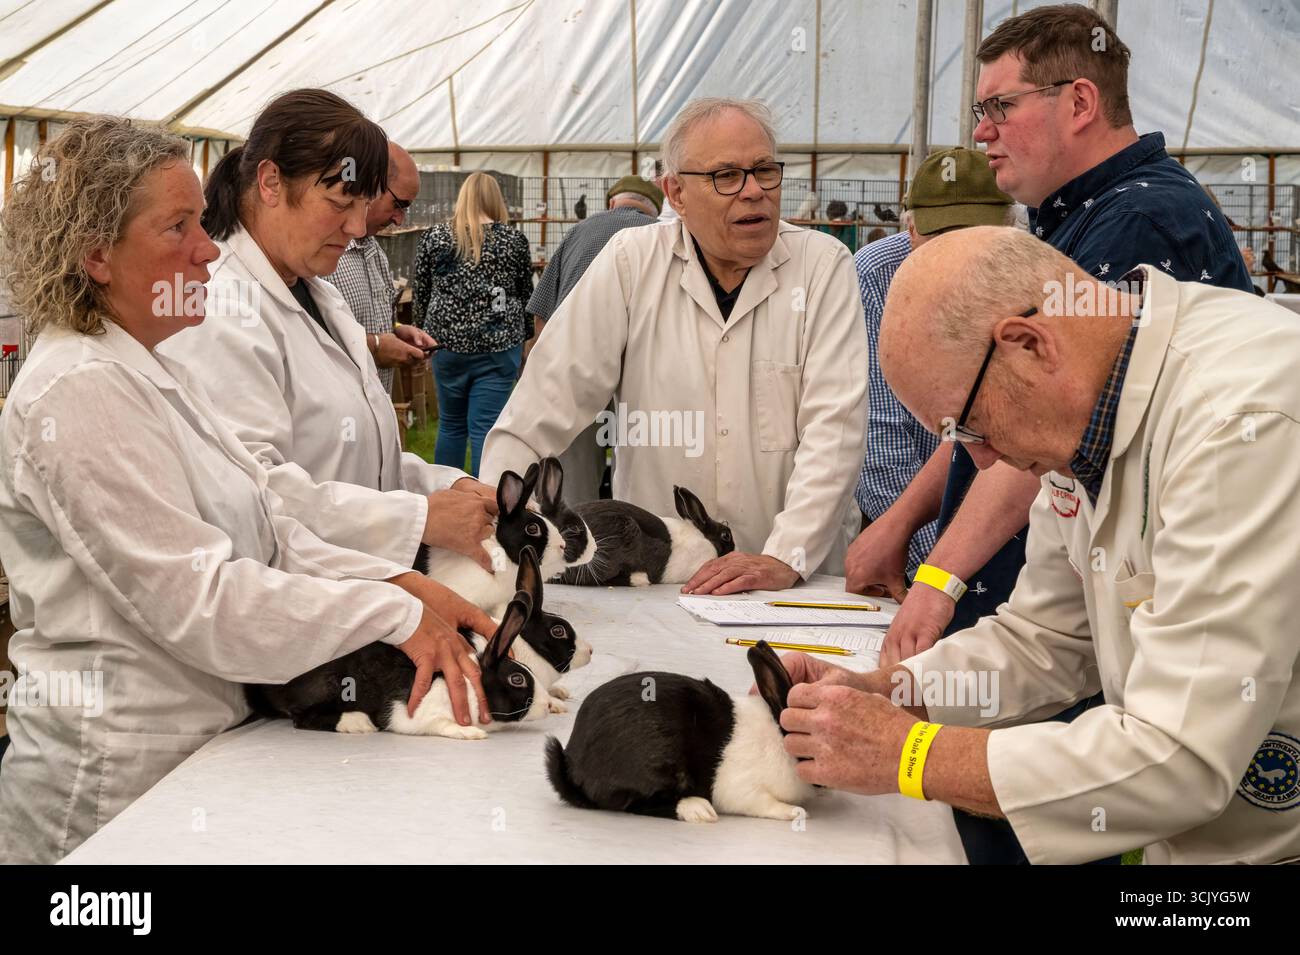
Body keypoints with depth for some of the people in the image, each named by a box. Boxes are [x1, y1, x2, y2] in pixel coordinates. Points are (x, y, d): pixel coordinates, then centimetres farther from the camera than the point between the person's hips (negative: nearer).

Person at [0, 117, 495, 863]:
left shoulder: (156, 375, 12)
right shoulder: (78, 395, -18)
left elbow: (273, 532, 5)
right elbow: (198, 598, -23)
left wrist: (401, 580, -10)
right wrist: (398, 614, -22)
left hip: (199, 748, 9)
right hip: (122, 781, -9)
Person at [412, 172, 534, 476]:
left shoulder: (434, 237, 1)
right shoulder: (515, 241, -1)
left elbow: (419, 294, 7)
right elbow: (526, 294, 9)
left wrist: (431, 330, 23)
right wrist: (522, 335, 25)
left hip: (447, 341, 2)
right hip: (498, 346, -1)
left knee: (450, 425, 16)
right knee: (485, 428, -1)